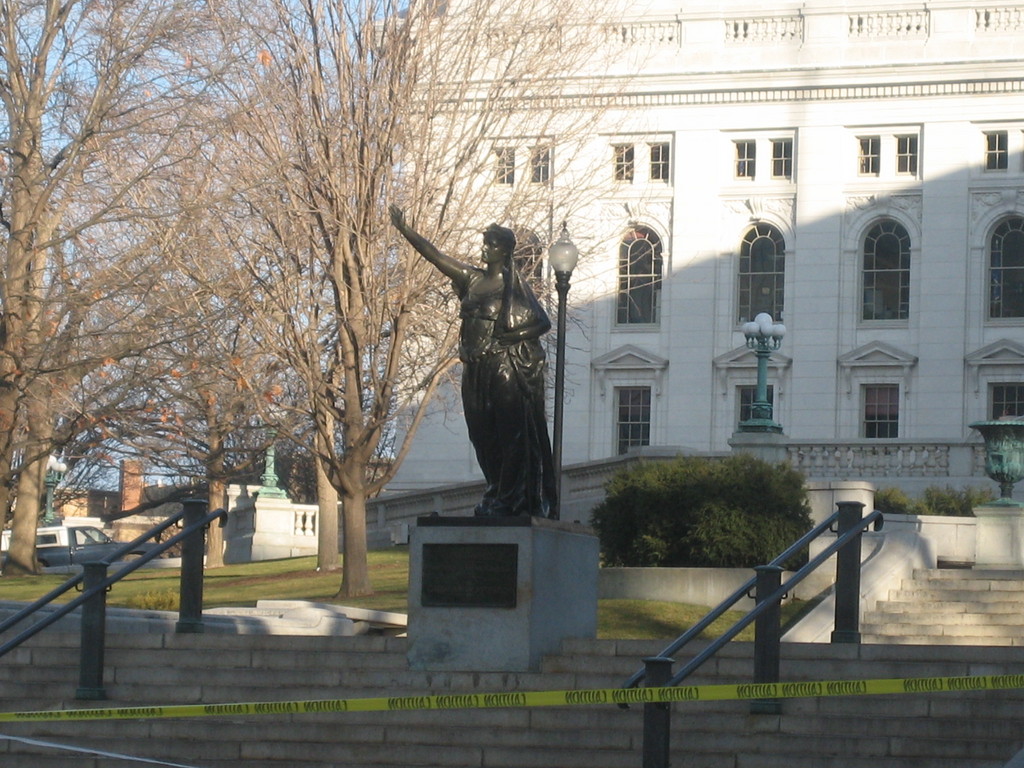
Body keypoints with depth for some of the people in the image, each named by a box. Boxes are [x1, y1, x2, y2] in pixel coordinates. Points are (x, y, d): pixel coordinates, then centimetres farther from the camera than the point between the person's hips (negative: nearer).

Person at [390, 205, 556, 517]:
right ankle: (496, 496, 15)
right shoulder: (472, 278, 11)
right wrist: (403, 228, 4)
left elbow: (543, 322, -6)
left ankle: (505, 500, -4)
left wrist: (510, 338, -16)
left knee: (509, 435, -5)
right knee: (483, 436, 8)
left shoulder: (514, 287, -4)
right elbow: (434, 255, 9)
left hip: (506, 368, -6)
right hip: (477, 370, 6)